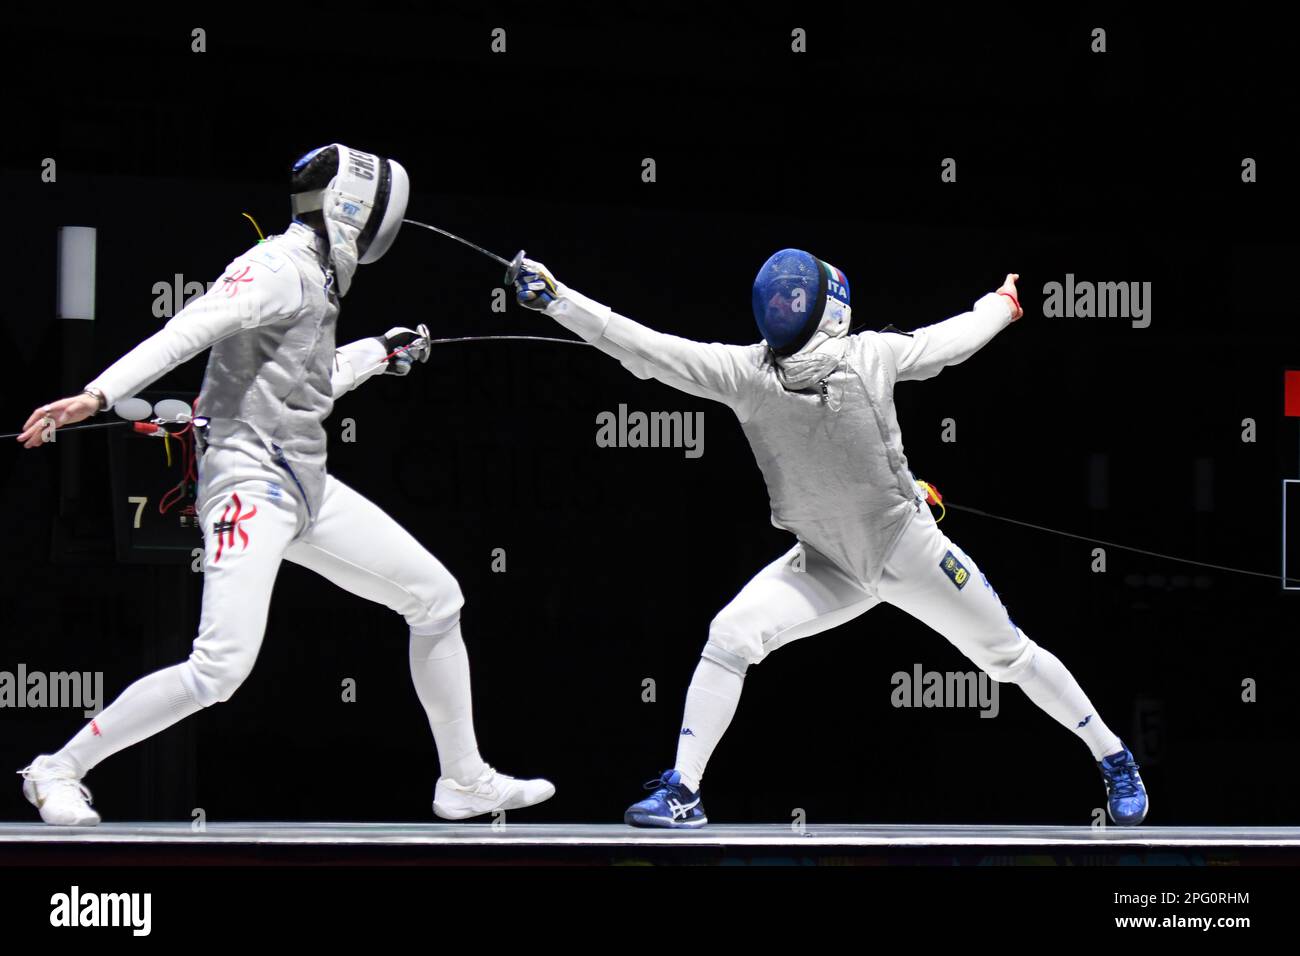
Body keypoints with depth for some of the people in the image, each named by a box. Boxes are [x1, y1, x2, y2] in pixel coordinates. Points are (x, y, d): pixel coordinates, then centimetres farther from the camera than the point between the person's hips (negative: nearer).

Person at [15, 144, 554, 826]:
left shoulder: (313, 274, 15)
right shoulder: (282, 266, -13)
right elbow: (191, 328, -26)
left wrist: (378, 352, 38)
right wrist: (98, 395, -36)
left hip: (305, 487, 10)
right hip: (249, 482, -10)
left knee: (436, 598, 12)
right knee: (223, 669, -22)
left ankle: (463, 782, 22)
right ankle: (59, 772, -8)